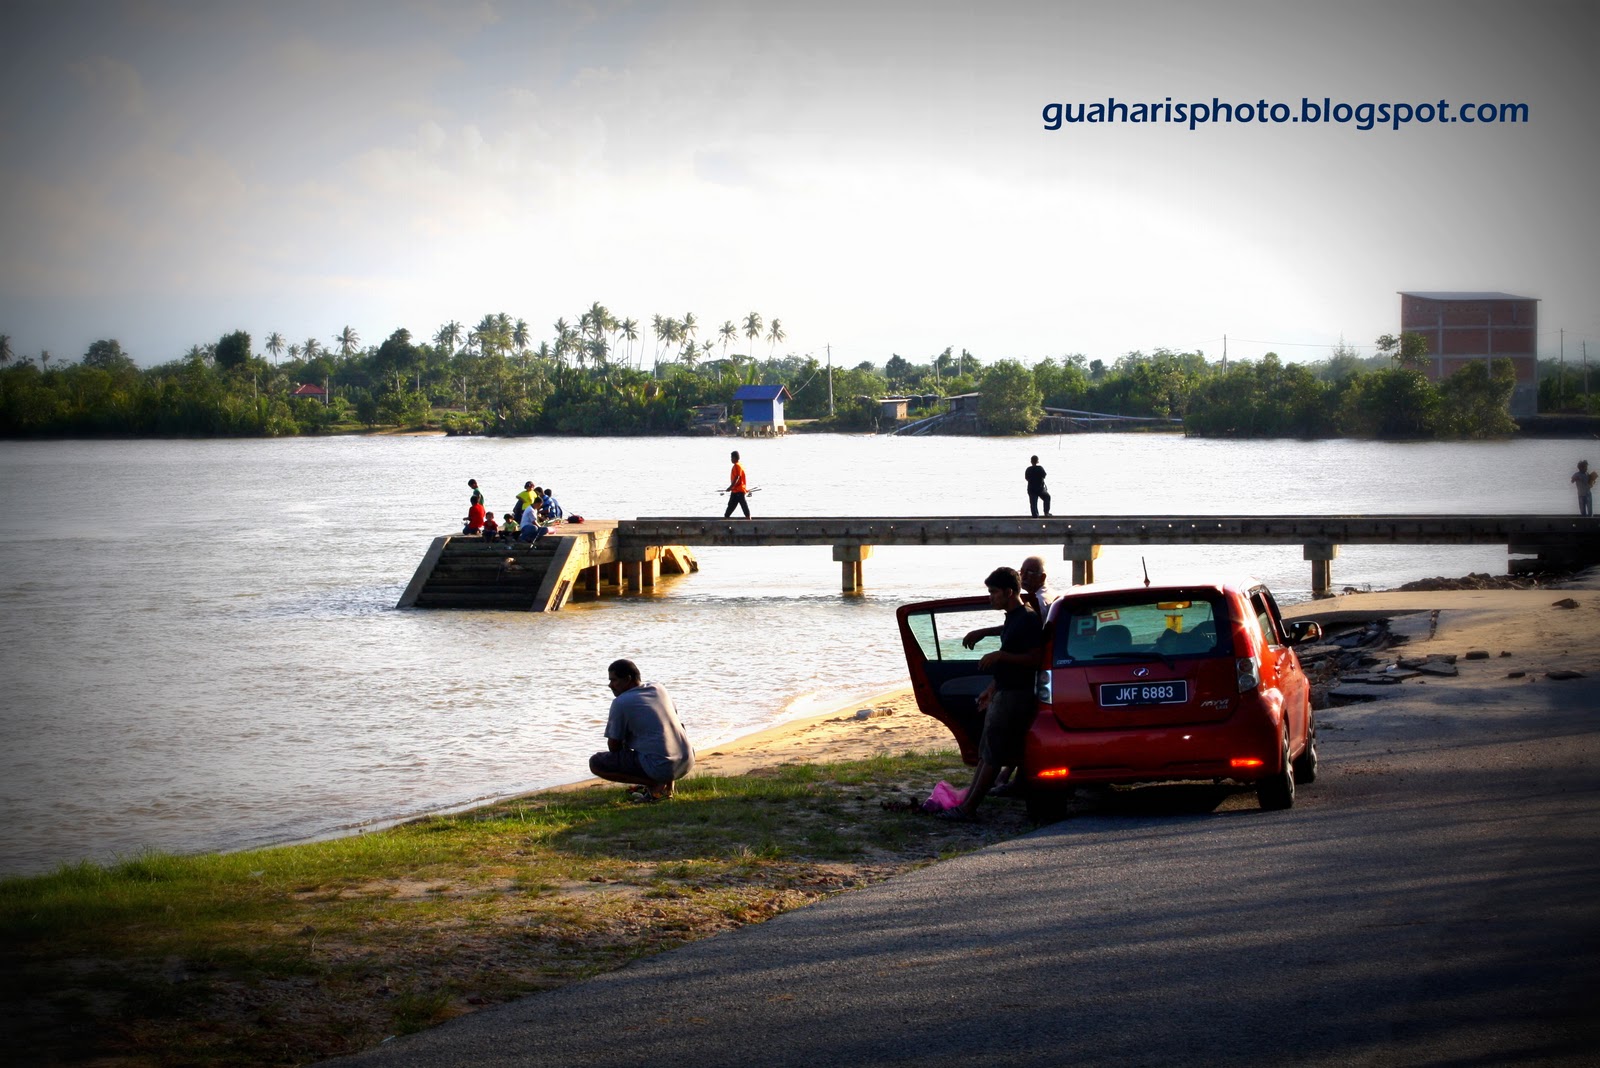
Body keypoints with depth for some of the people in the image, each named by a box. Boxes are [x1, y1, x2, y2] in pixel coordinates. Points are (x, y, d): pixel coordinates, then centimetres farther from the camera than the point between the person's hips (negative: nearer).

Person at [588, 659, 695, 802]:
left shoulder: (620, 703, -6)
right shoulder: (660, 689, 13)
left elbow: (614, 746, -1)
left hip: (659, 768, -7)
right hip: (687, 763, 7)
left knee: (595, 763, 2)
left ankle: (654, 785, -5)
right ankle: (667, 784, 14)